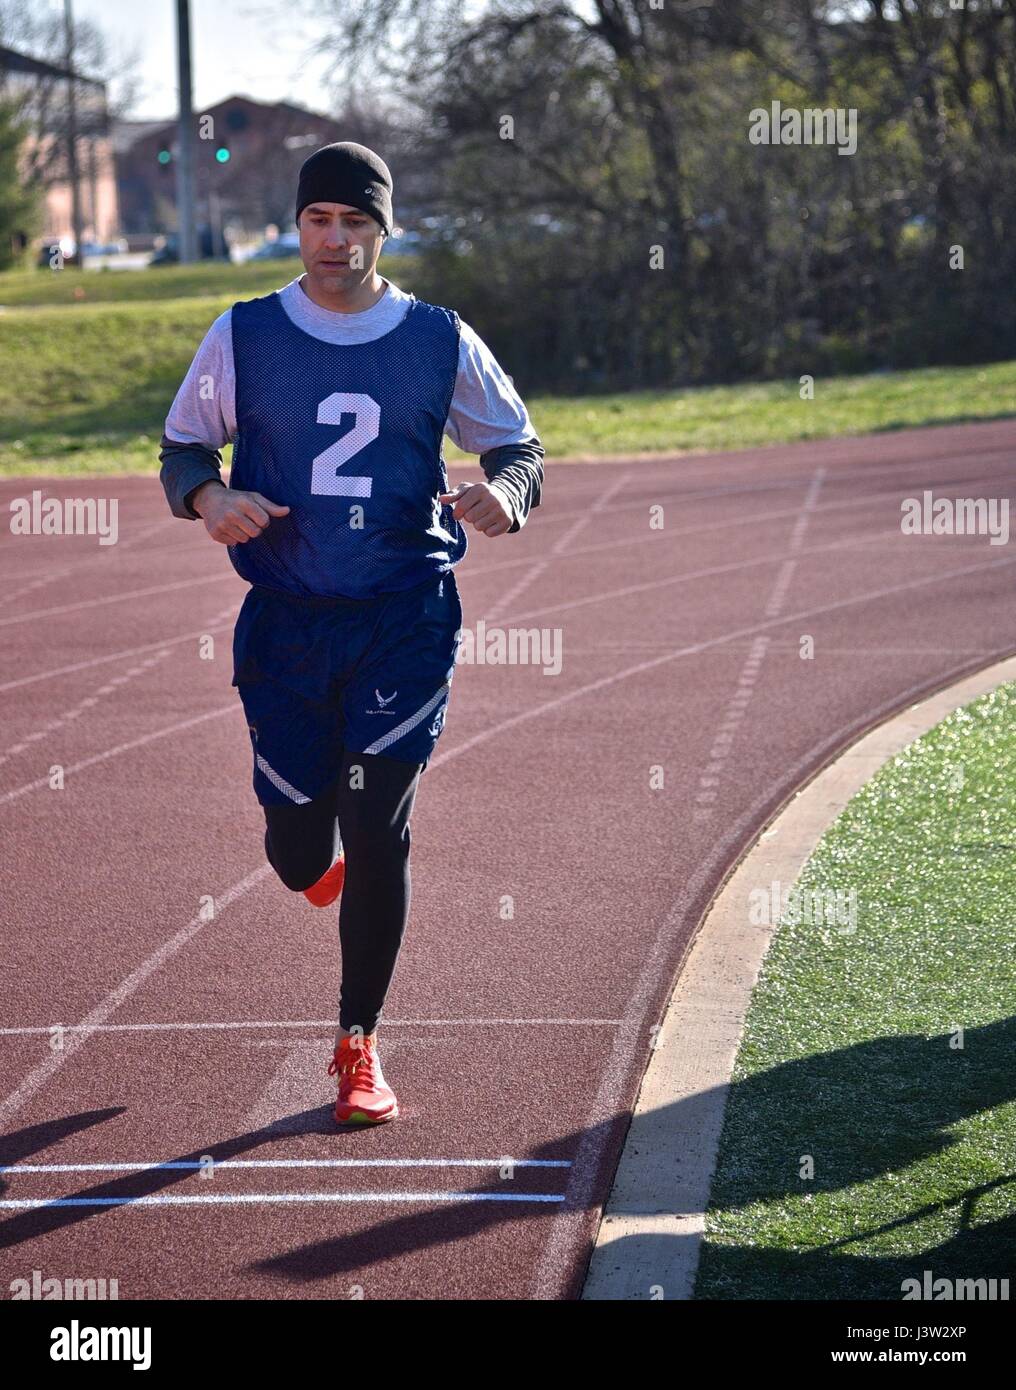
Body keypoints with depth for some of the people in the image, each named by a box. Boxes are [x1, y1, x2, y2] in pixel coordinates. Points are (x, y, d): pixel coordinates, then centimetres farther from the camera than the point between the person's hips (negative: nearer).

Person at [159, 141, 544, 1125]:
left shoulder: (440, 340, 2)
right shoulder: (242, 336, 2)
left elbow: (518, 445, 10)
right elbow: (182, 448, 10)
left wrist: (505, 490, -15)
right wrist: (209, 496, -14)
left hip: (406, 619, -1)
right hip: (286, 620, 1)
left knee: (378, 827, -8)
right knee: (296, 838, 4)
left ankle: (357, 1044, 7)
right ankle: (317, 870, 46)